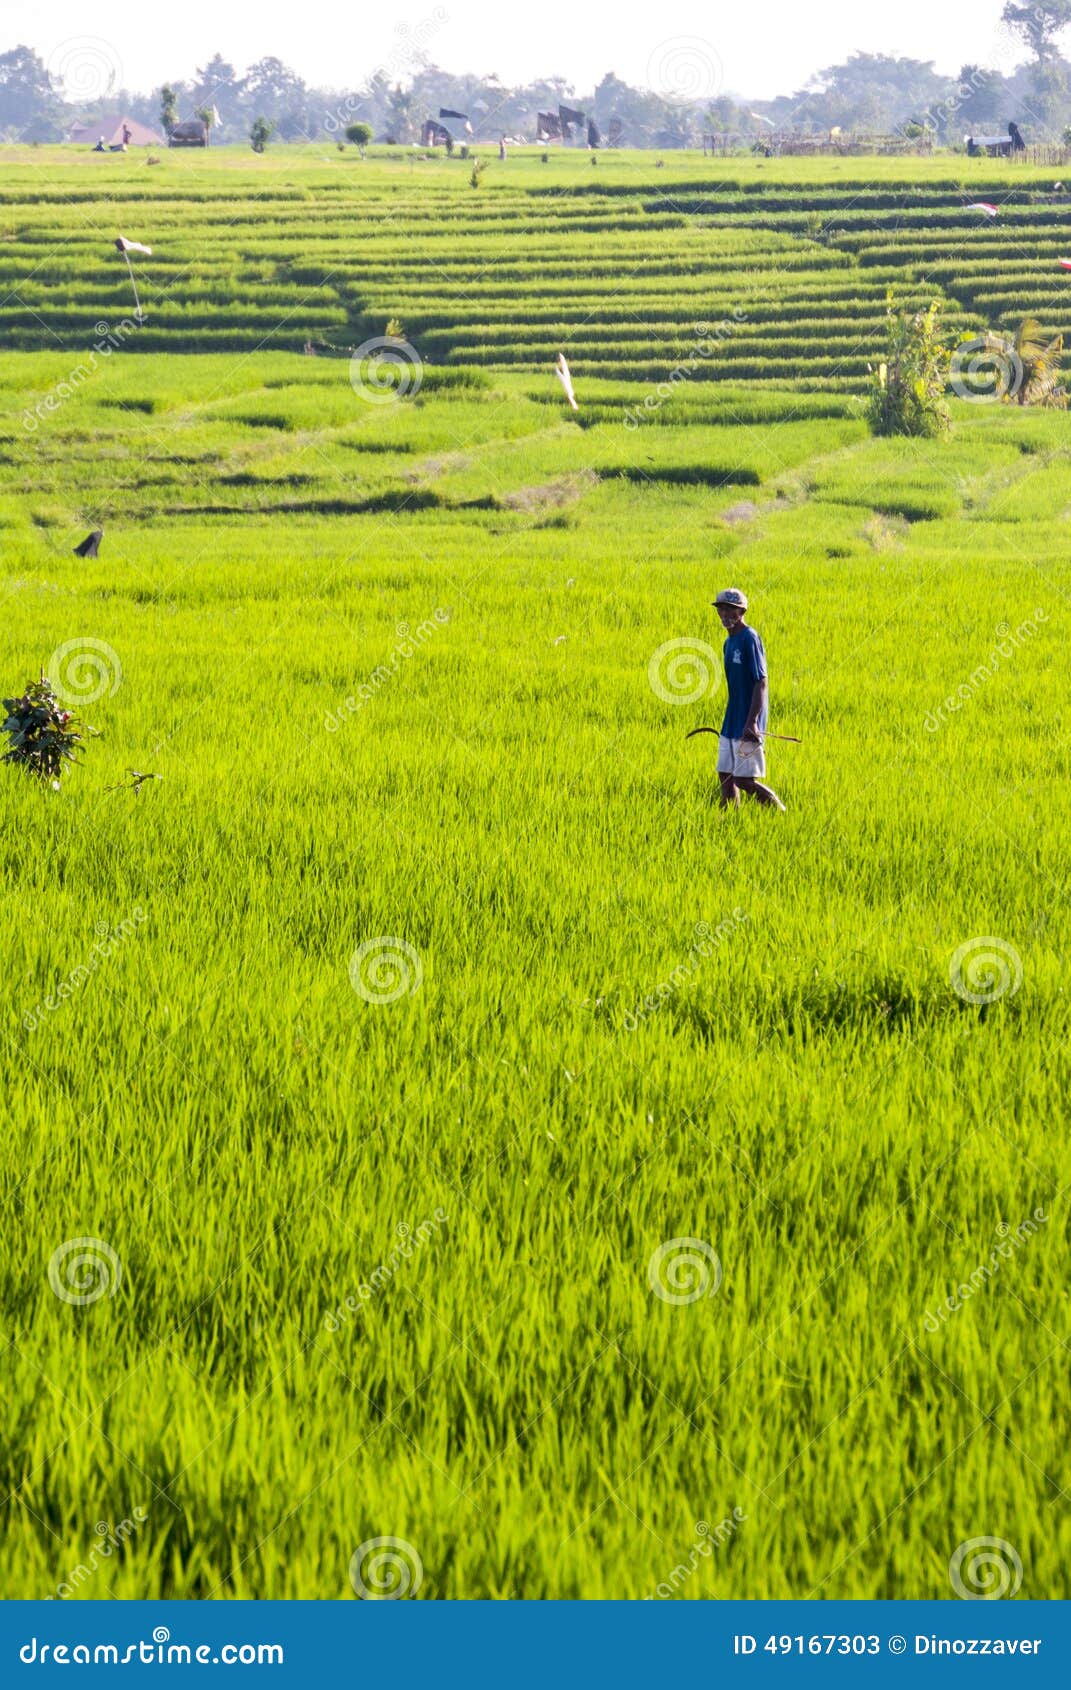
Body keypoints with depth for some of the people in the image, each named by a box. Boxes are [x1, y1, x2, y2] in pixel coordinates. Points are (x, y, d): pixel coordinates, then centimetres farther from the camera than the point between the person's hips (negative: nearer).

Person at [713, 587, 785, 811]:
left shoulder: (749, 638, -14)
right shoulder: (729, 642, 13)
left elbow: (761, 683, -19)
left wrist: (751, 722, -25)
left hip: (747, 725, -9)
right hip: (731, 724, 9)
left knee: (744, 780, -9)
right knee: (725, 776, 8)